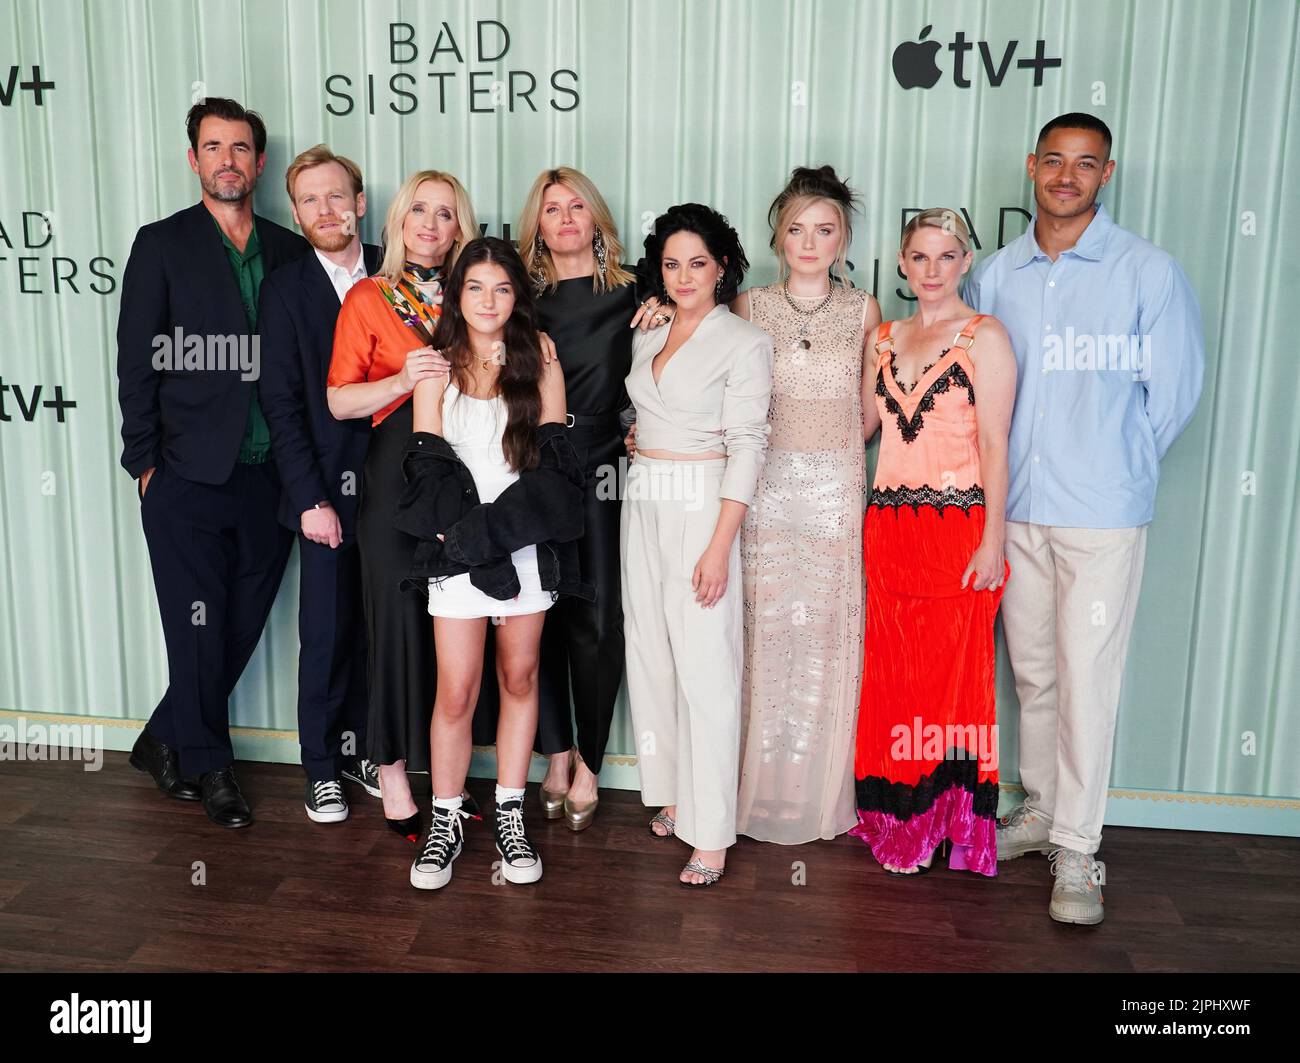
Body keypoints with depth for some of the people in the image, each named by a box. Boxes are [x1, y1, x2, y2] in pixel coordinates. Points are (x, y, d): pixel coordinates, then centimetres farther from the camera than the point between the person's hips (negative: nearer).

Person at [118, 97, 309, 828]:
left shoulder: (291, 253, 9)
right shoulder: (162, 245, 2)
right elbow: (138, 360, -1)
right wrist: (144, 462, -7)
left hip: (270, 480, 3)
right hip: (189, 478, -3)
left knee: (241, 629, 10)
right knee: (200, 631, 4)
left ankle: (165, 742, 30)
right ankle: (210, 767, 23)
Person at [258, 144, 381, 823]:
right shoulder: (285, 289, 0)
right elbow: (281, 404, -4)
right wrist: (312, 498, -10)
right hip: (326, 491, -2)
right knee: (326, 634, 4)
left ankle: (361, 747, 27)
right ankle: (322, 769, 20)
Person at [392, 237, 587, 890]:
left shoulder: (540, 365, 7)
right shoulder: (437, 367, 7)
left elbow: (553, 463, 1)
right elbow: (427, 465, 1)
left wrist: (502, 524, -12)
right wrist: (464, 529, -14)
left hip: (528, 546, 1)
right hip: (457, 548, -1)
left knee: (519, 678, 9)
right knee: (456, 691, -2)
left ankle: (509, 816, 21)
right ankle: (447, 821, 14)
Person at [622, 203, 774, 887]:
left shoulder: (745, 342, -5)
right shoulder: (646, 337, 13)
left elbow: (746, 446, -11)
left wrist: (720, 546, -17)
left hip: (702, 509, -6)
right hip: (643, 506, 6)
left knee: (705, 668, -6)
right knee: (650, 655, 10)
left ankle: (710, 833, 2)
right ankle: (674, 791, 26)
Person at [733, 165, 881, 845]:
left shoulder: (863, 311, 8)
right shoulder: (749, 307, 6)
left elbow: (871, 410, 11)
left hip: (835, 489, 0)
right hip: (764, 484, 0)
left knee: (826, 633, 1)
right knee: (763, 630, 0)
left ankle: (818, 795, 16)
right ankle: (762, 788, 15)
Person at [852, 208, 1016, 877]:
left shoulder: (985, 337, -2)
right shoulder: (885, 338, 14)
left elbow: (994, 444, -7)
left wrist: (992, 541, -12)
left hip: (957, 526, -5)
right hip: (889, 525, 5)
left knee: (952, 671, 0)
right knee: (893, 672, 8)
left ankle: (947, 819, 14)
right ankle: (897, 816, 22)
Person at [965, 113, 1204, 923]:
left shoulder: (1149, 272, -3)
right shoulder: (994, 277, 8)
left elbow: (1176, 390, 0)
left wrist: (1119, 464, 4)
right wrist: (1000, 465, 7)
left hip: (1103, 510, -4)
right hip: (1015, 504, 4)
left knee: (1087, 678, -2)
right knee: (1032, 669, 13)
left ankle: (1077, 849, 9)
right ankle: (1041, 810, 30)